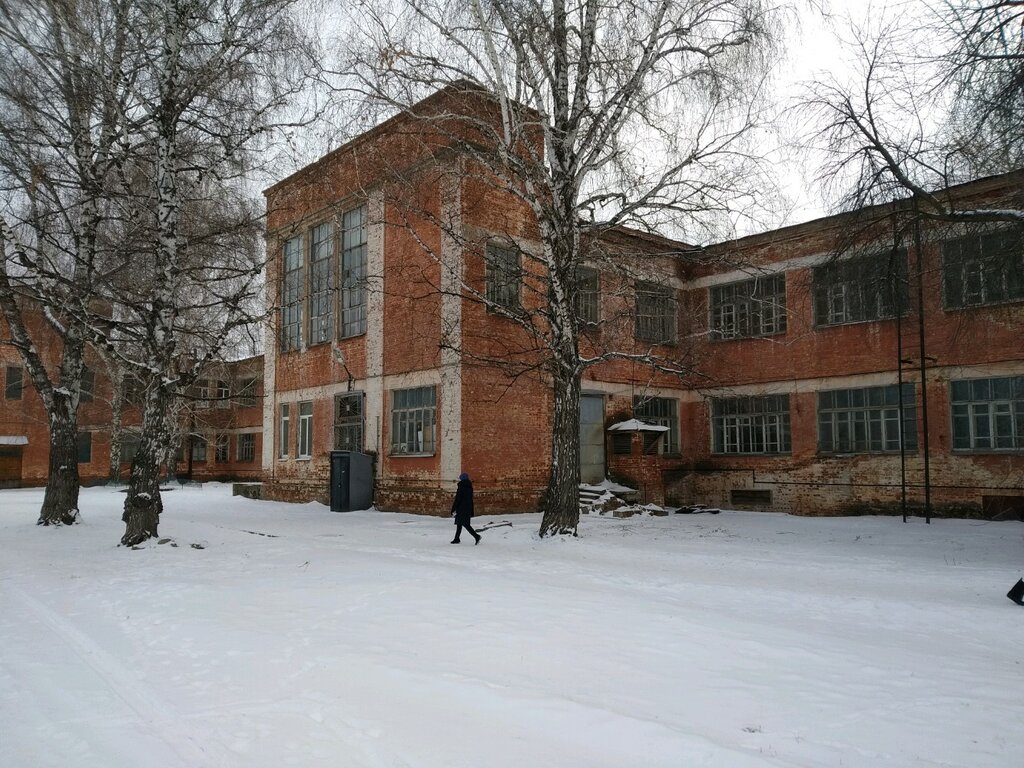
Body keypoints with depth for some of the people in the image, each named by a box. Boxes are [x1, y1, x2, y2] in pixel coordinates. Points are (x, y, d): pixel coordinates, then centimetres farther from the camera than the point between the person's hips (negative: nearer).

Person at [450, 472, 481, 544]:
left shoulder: (461, 487, -14)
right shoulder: (470, 487, 10)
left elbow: (457, 499, -16)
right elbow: (471, 499, 15)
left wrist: (453, 509, -12)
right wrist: (471, 513, 20)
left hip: (461, 508, -8)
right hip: (468, 508, 8)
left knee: (465, 524, -6)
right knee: (459, 523, 15)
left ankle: (476, 536, -16)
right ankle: (456, 539, 18)